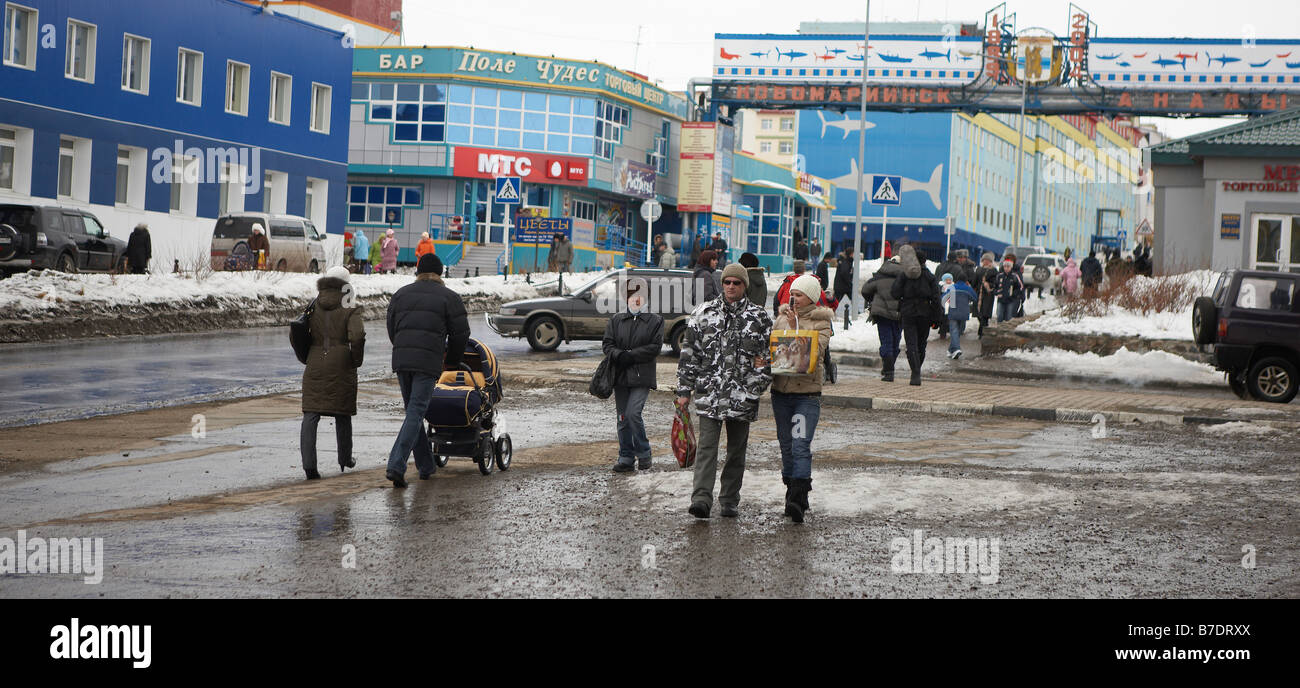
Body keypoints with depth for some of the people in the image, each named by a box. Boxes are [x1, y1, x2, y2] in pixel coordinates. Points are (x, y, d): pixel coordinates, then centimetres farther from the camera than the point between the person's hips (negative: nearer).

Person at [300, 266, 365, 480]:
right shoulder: (349, 310, -4)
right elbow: (357, 336, -17)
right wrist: (357, 360, -2)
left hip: (315, 366, 2)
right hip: (341, 366, -2)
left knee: (310, 415, -2)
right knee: (342, 414, 15)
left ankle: (308, 463, -16)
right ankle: (345, 459, 29)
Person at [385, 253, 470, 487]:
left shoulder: (401, 294, 15)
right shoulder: (449, 297, 2)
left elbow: (392, 329, 18)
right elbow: (460, 333, 4)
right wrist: (452, 361, 20)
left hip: (401, 359, 4)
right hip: (428, 362, -4)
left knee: (413, 411, 16)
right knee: (416, 413, -5)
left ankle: (426, 466, 23)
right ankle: (396, 466, -18)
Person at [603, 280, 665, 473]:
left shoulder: (655, 320, 2)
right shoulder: (617, 320, 11)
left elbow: (655, 347, -5)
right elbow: (607, 343, 6)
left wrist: (631, 355, -13)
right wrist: (619, 355, -14)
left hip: (642, 377, -4)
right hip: (620, 377, 4)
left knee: (633, 413, -17)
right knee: (623, 419, 6)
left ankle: (644, 453, 0)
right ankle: (626, 458, 15)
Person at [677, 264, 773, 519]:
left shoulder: (759, 318, 5)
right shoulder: (704, 313, 7)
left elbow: (768, 357, 7)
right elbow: (689, 353, 9)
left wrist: (756, 387, -5)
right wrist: (684, 390, 5)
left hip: (742, 396, 1)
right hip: (709, 392, -1)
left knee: (737, 449, 8)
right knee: (707, 446, -10)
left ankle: (730, 501, 18)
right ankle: (701, 499, -18)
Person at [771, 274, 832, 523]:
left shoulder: (821, 323, -2)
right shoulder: (782, 318, 12)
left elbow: (815, 353, -16)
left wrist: (795, 327, -18)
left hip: (807, 393, -5)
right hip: (781, 391, 5)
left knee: (801, 446, -14)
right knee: (786, 446, 9)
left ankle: (797, 499, -18)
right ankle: (794, 495, 19)